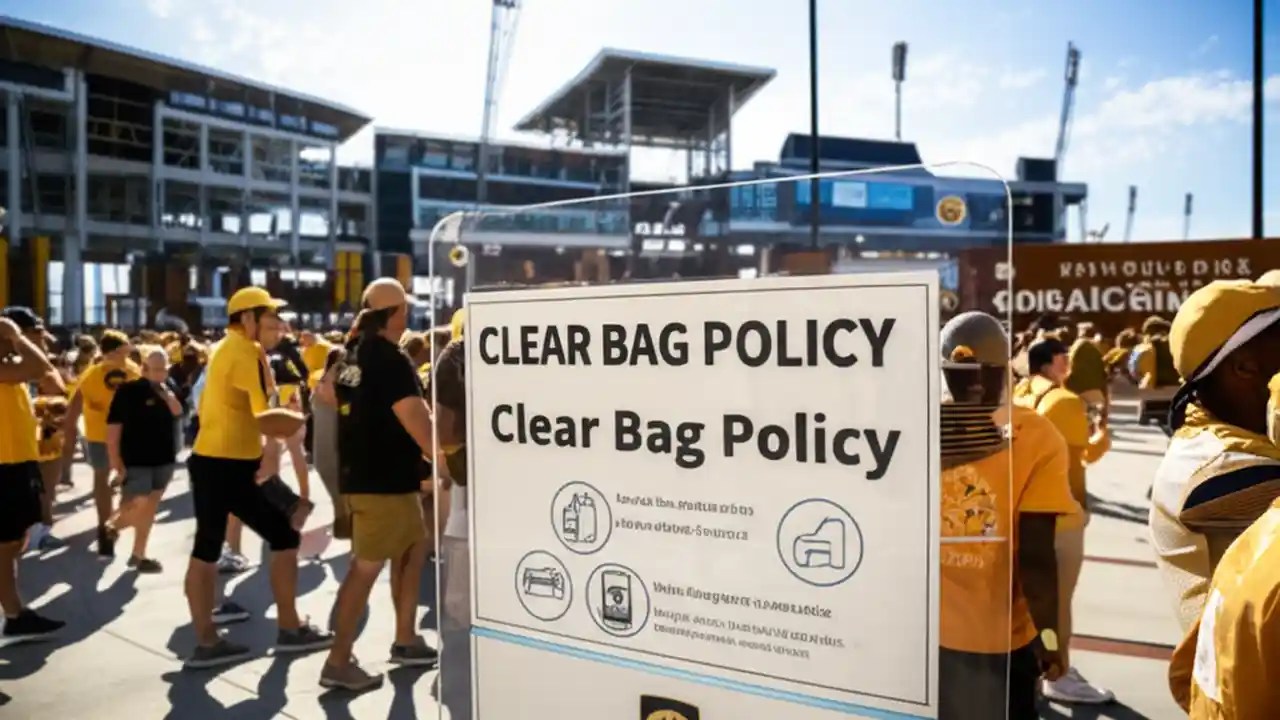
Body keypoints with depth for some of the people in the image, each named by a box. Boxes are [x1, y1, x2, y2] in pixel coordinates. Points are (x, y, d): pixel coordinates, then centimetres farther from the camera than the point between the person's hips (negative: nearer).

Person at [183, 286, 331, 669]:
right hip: (232, 465, -10)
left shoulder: (222, 349, 17)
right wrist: (273, 453, -18)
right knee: (284, 535, 0)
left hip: (207, 458, 10)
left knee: (206, 549, 9)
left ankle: (206, 641, 15)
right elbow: (263, 407, -21)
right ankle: (290, 629, 8)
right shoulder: (247, 351, -12)